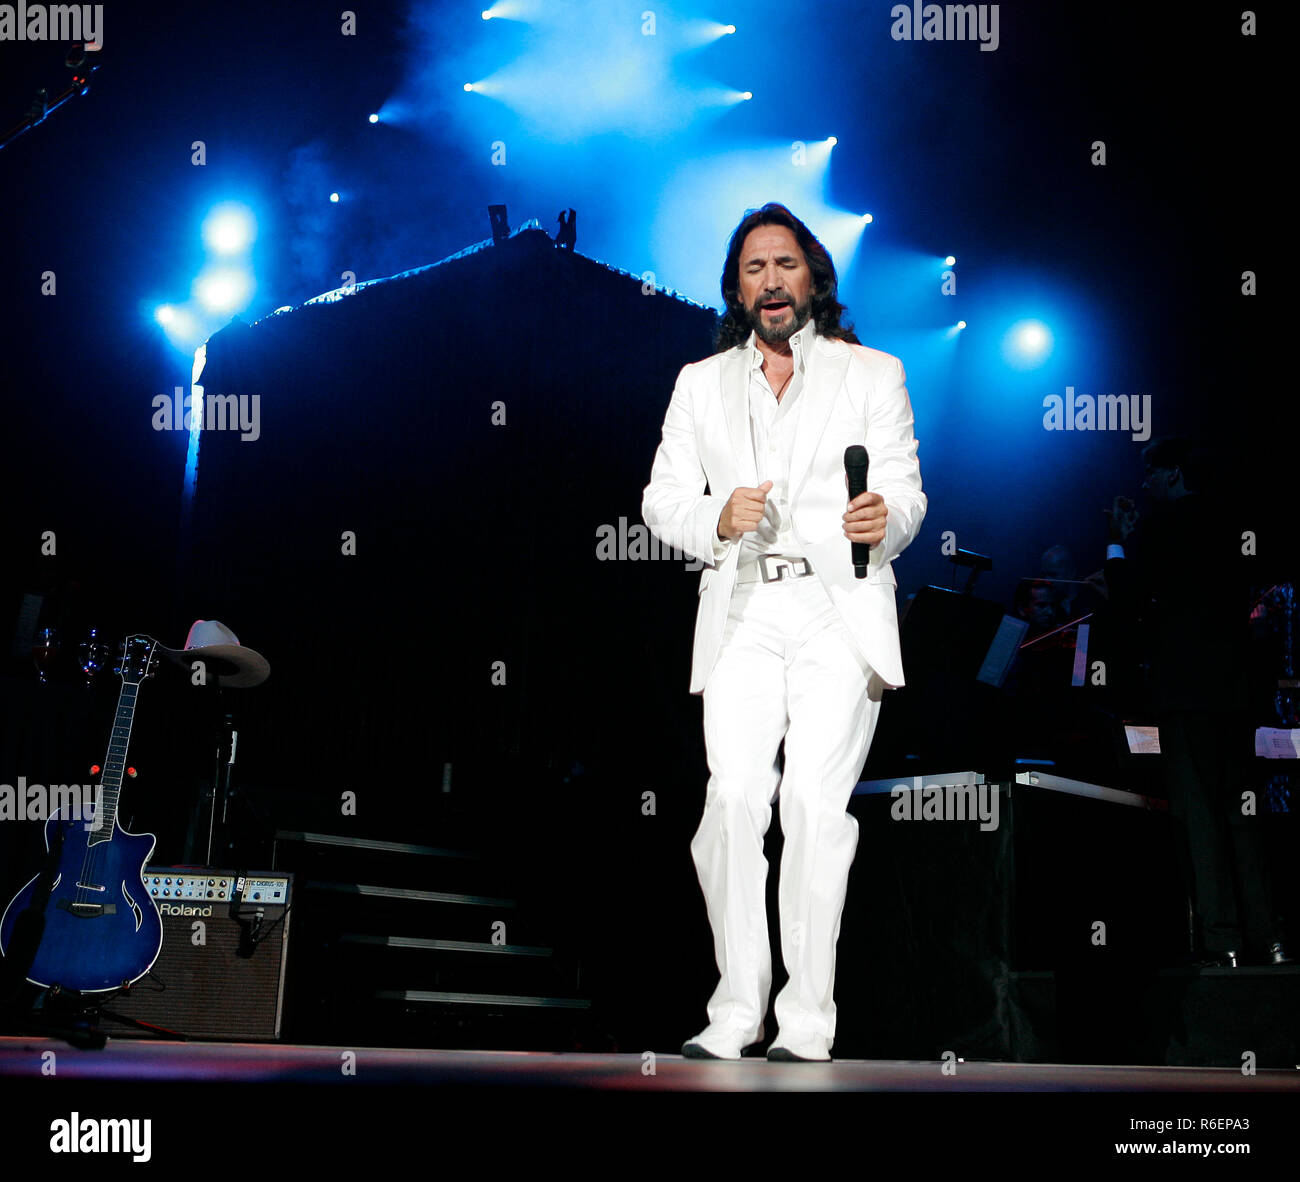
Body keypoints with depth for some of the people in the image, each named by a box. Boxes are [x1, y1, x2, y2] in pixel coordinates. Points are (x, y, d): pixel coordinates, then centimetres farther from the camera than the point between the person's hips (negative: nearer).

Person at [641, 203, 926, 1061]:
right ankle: (737, 1010, -4)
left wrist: (883, 520, -18)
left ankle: (808, 1021, -7)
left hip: (841, 612, -2)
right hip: (743, 616, 2)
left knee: (816, 802, -13)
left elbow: (905, 491, 6)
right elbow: (665, 498, 15)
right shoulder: (701, 384, 21)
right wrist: (718, 521, -7)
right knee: (734, 798, -12)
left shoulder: (873, 374, 14)